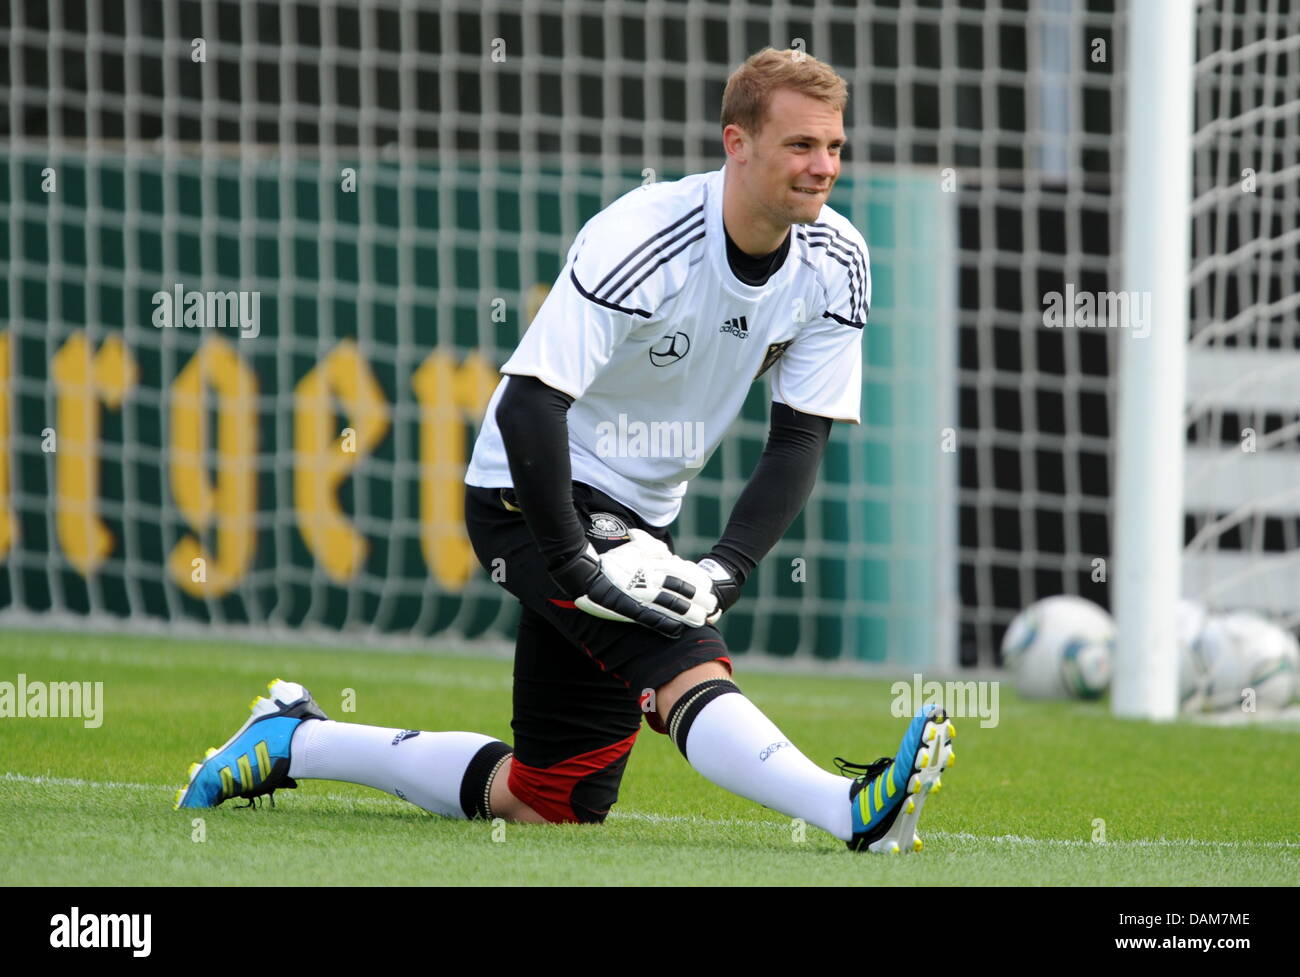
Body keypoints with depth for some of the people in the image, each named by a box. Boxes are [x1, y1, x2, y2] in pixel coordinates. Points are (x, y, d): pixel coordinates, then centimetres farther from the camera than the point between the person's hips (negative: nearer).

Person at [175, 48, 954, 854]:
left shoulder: (837, 264, -6)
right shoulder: (638, 241, -25)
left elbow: (800, 439, -3)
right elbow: (528, 404, -29)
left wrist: (727, 569, -16)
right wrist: (575, 566, -32)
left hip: (639, 516, 7)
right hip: (535, 495, -7)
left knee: (552, 800, 9)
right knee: (688, 667, -31)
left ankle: (296, 739, 22)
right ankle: (856, 813, -51)